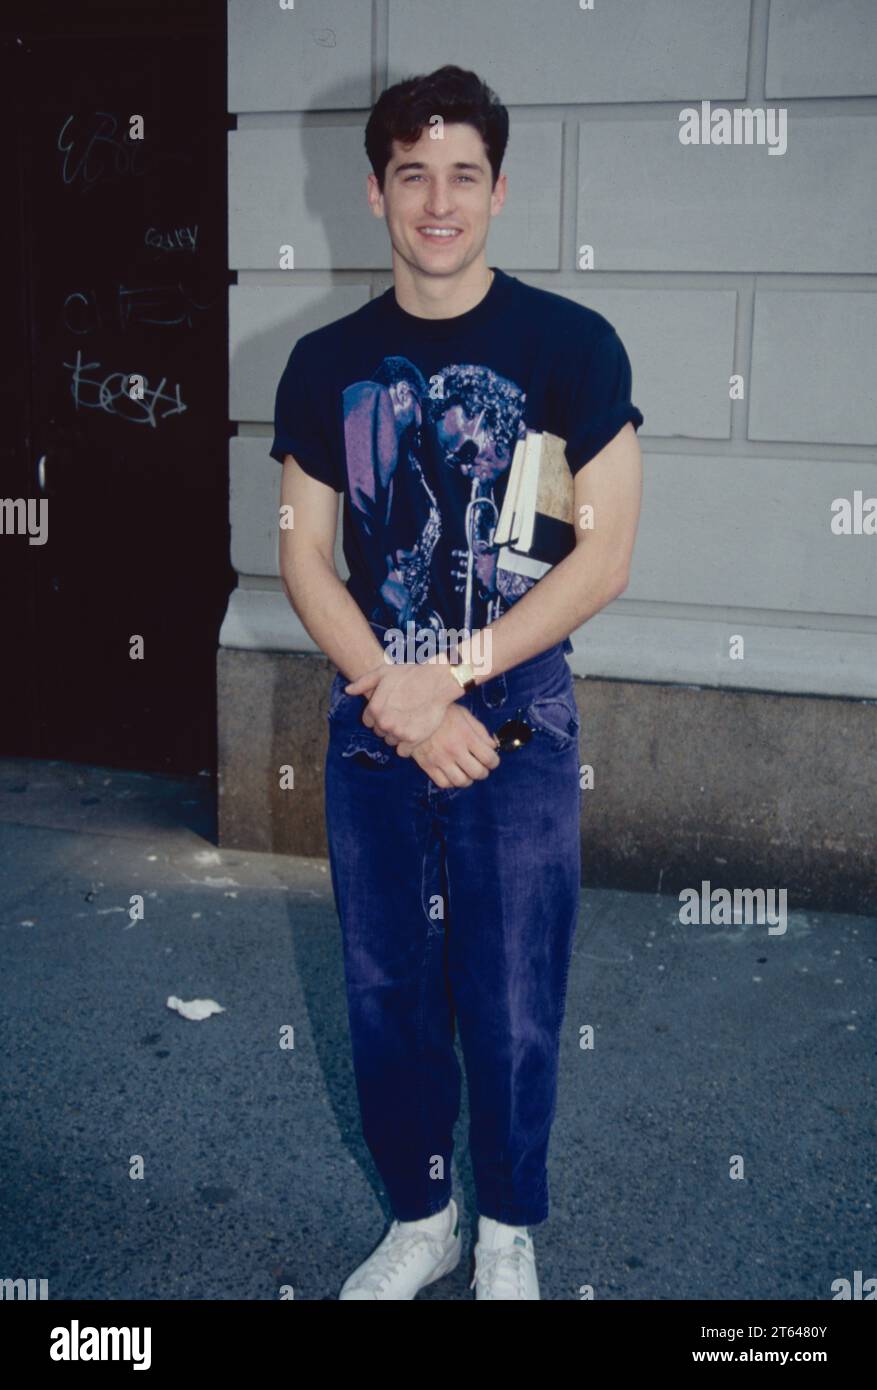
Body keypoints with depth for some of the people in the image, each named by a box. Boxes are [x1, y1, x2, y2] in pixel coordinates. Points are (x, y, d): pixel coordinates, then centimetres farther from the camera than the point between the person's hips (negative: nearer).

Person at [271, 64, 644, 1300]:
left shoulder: (571, 346, -5)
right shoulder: (326, 364, 4)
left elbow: (604, 557, -9)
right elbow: (304, 558, 2)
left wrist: (452, 675, -15)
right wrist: (403, 705, -11)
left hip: (519, 740, -2)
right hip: (370, 741, 3)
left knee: (514, 1014, 6)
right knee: (387, 1001, 13)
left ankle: (508, 1236, 33)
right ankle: (419, 1220, 36)